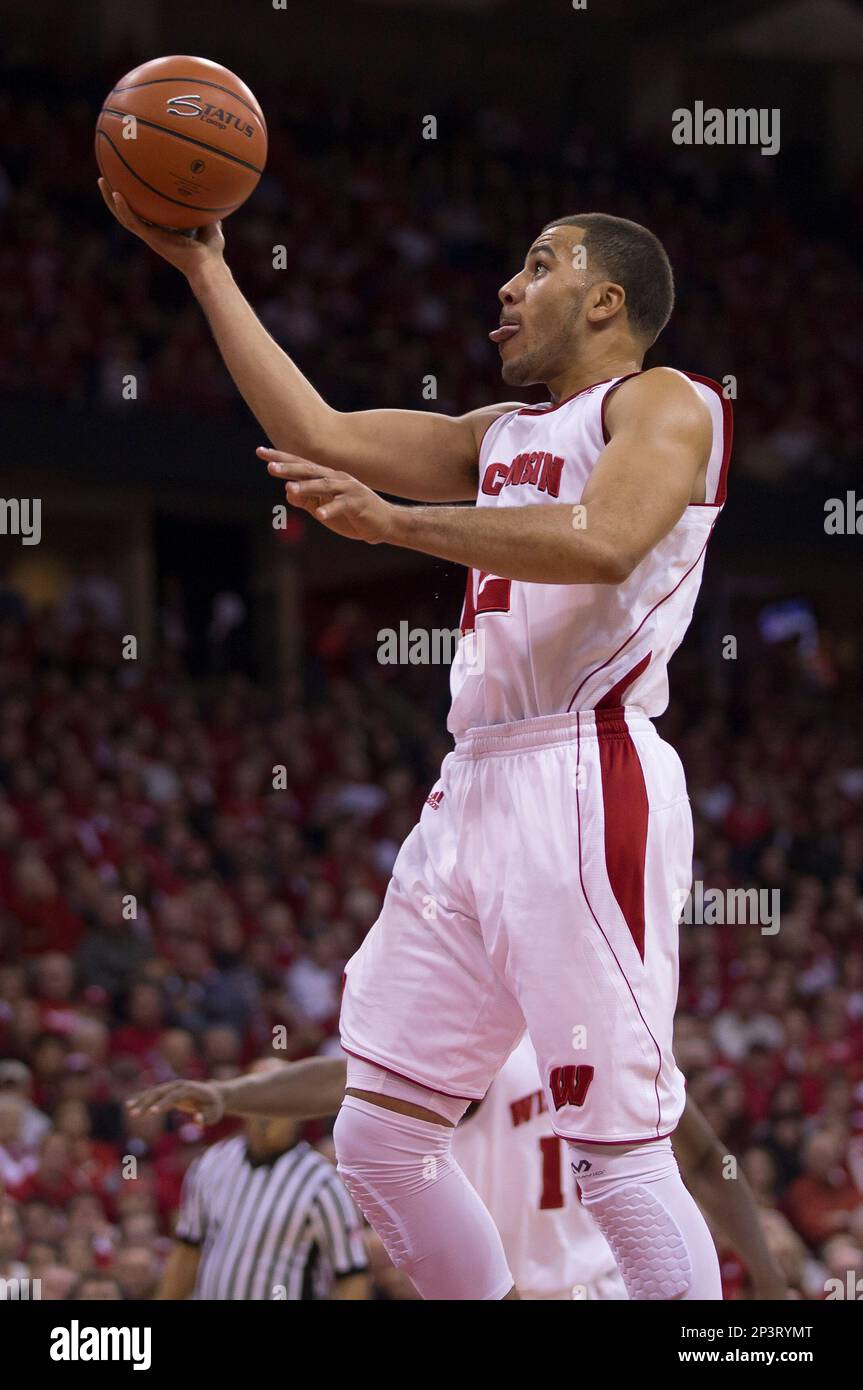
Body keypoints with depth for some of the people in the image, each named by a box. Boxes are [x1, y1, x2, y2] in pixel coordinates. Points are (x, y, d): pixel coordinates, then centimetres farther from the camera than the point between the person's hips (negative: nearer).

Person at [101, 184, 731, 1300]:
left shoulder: (665, 403, 1)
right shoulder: (503, 436, 27)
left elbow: (605, 540, -20)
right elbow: (315, 432, 25)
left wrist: (396, 520, -20)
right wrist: (203, 270, 24)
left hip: (587, 781, -9)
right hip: (475, 789, 9)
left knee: (620, 1156, -14)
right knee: (378, 1136, 7)